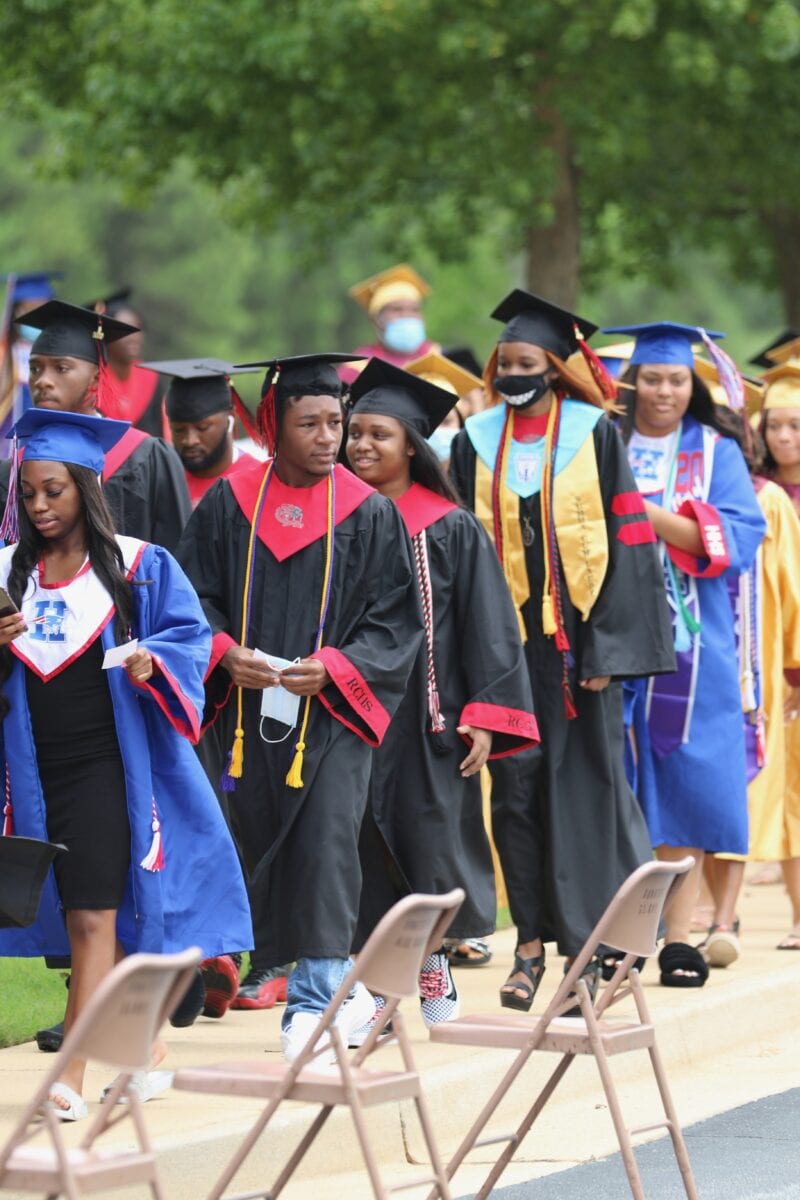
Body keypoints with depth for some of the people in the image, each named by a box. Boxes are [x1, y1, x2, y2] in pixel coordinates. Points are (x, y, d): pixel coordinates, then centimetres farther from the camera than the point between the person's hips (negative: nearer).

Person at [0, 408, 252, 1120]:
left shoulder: (141, 567, -1)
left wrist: (150, 659, -20)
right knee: (96, 923, 11)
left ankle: (73, 1075, -12)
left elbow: (192, 635, 0)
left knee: (91, 920, -11)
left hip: (111, 764, -4)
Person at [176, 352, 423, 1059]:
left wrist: (333, 666, -15)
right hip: (251, 711, 3)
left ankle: (315, 1002, -8)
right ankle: (342, 989, 24)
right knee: (267, 850, 9)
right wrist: (226, 655, -12)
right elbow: (195, 596, 7)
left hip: (333, 711, -3)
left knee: (325, 849, -12)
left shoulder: (370, 513, 0)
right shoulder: (229, 504, 5)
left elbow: (396, 618, -1)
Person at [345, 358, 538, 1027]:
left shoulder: (451, 529, 1)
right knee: (361, 851, 0)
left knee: (429, 843, 0)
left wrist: (484, 716, -11)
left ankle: (435, 973, 16)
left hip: (426, 715, -2)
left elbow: (488, 623, -2)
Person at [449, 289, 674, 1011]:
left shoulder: (594, 434, 0)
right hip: (503, 640, 2)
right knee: (516, 786, 1)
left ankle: (588, 948, 2)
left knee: (583, 785, -2)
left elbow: (625, 541, -3)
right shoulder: (476, 442, 8)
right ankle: (532, 943, 8)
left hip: (575, 633, -2)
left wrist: (607, 646, -9)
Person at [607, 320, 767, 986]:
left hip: (691, 647, 0)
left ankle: (679, 938, -1)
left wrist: (656, 518, -15)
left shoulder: (716, 452, 8)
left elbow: (741, 534, -4)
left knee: (686, 786, -4)